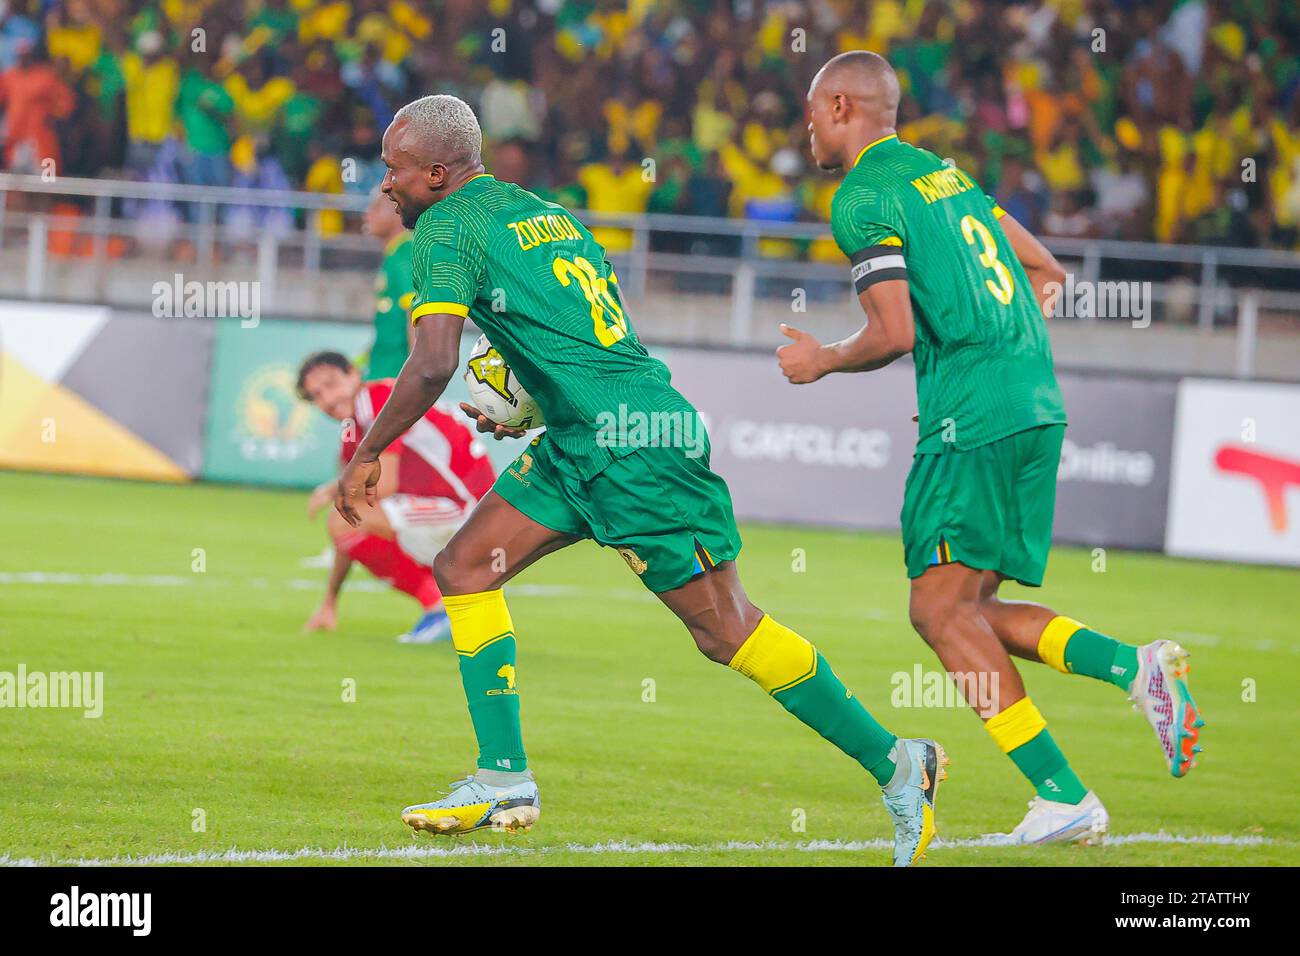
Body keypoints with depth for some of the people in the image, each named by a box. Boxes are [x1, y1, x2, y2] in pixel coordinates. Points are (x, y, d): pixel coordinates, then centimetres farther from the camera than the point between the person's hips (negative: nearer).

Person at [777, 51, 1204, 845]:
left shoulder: (863, 199, -6)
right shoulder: (945, 173, 20)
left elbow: (895, 333, -14)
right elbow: (1046, 271, 24)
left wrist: (821, 361, 3)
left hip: (972, 421, -9)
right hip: (1037, 407, 9)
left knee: (942, 609, -7)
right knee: (970, 610, 12)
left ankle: (1064, 797, -16)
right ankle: (1139, 667, -5)